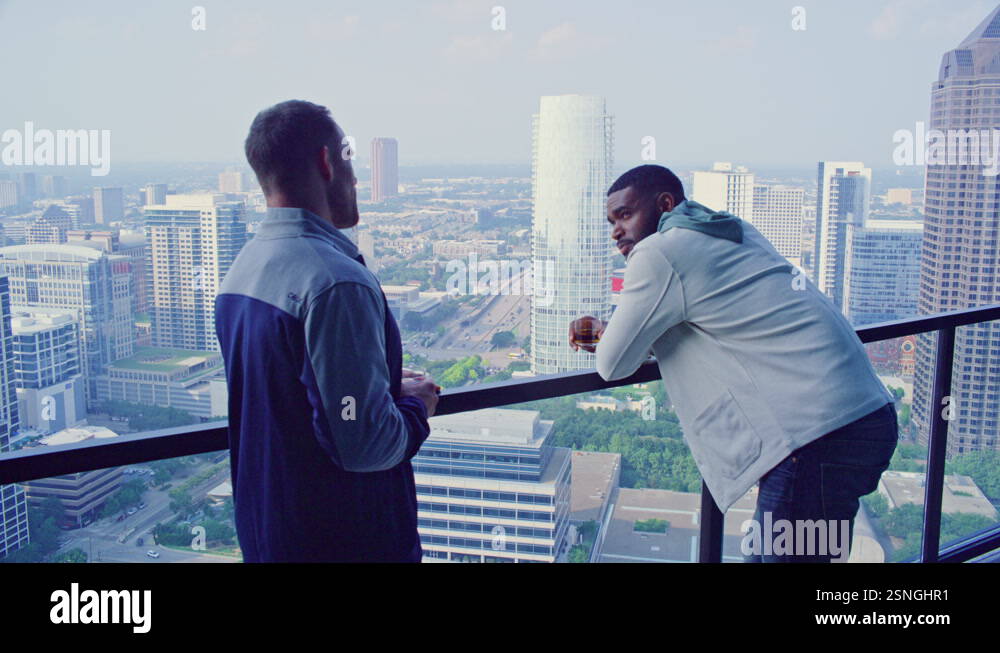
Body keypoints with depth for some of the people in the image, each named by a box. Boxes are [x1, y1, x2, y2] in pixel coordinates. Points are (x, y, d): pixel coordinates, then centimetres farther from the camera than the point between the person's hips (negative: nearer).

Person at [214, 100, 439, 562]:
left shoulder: (239, 270, 4)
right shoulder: (337, 282, -26)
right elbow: (365, 445, -27)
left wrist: (390, 387, 10)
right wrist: (415, 405, -7)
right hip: (349, 540, -8)